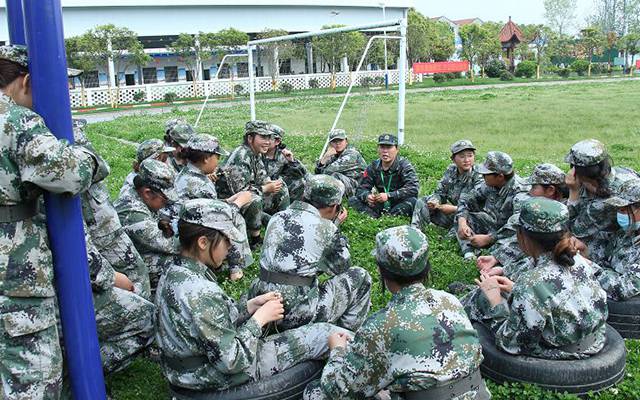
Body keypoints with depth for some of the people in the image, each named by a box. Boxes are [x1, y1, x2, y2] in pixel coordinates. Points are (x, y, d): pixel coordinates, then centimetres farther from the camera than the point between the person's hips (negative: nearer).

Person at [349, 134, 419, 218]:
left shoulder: (404, 165, -10)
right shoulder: (373, 167, 2)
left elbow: (413, 188, -23)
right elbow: (361, 188, 2)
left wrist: (388, 196, -30)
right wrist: (367, 196, -24)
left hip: (399, 206, -4)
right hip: (381, 206, 4)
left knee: (412, 201, -36)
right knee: (353, 200, -11)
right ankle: (376, 218, -29)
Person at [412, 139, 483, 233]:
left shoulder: (479, 177, -16)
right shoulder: (451, 171, 2)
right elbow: (440, 192, 7)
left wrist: (453, 209, -26)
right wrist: (435, 201, -17)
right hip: (452, 214, 6)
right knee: (422, 202, -2)